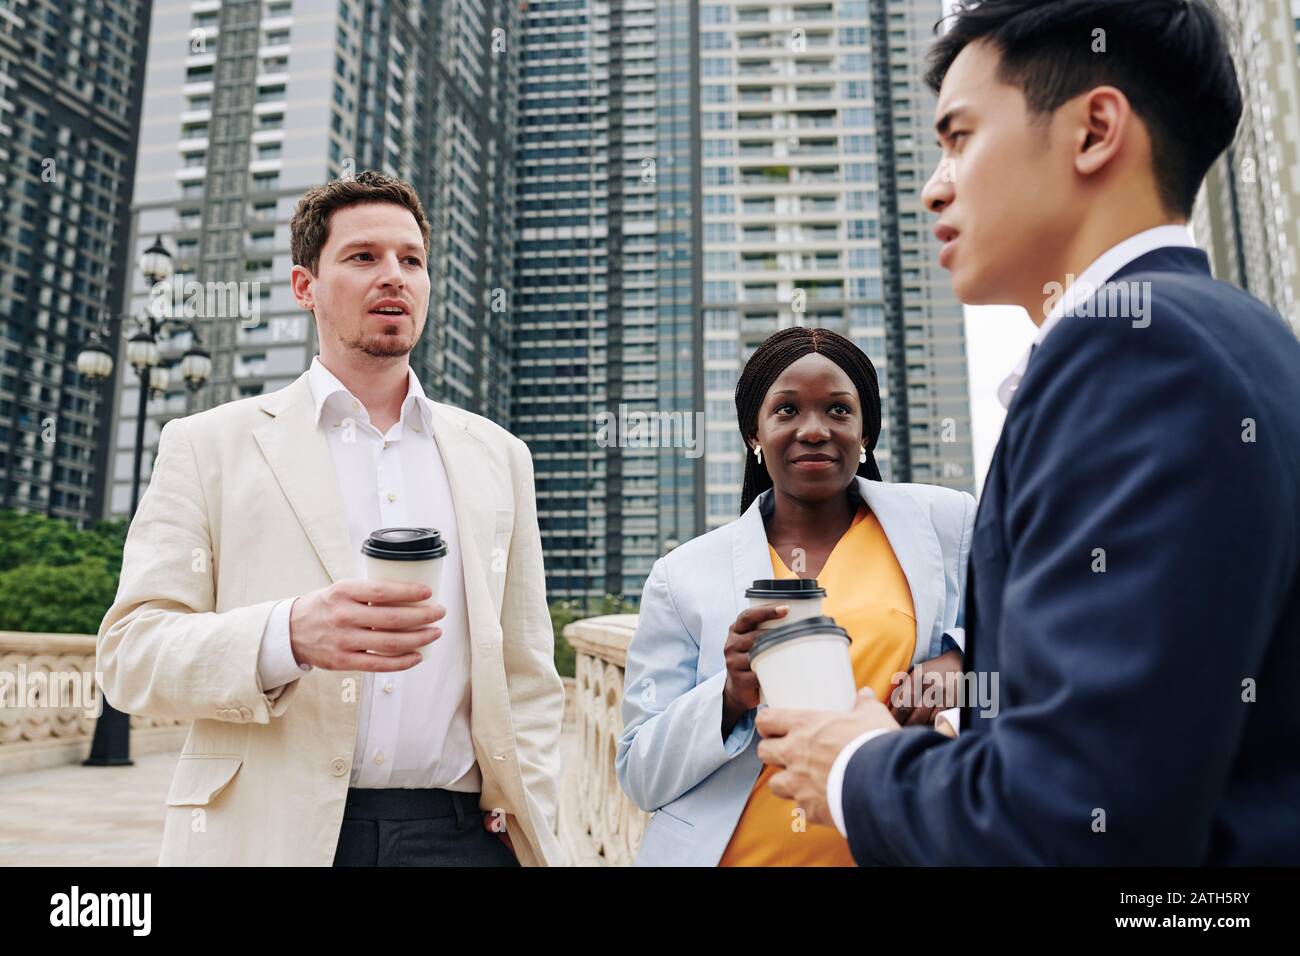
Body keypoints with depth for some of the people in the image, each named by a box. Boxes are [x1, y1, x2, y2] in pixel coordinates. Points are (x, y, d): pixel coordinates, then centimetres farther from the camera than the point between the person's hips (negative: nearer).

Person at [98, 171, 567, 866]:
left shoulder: (495, 457, 9)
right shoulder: (208, 446, 3)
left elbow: (528, 679, 10)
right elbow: (131, 652, -4)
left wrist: (529, 831, -1)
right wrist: (290, 635, -21)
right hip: (272, 834, -1)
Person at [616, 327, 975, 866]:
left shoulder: (948, 524, -4)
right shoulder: (683, 576, -5)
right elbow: (640, 776, -3)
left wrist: (958, 658, -11)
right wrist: (731, 697, -21)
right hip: (737, 851, 0)